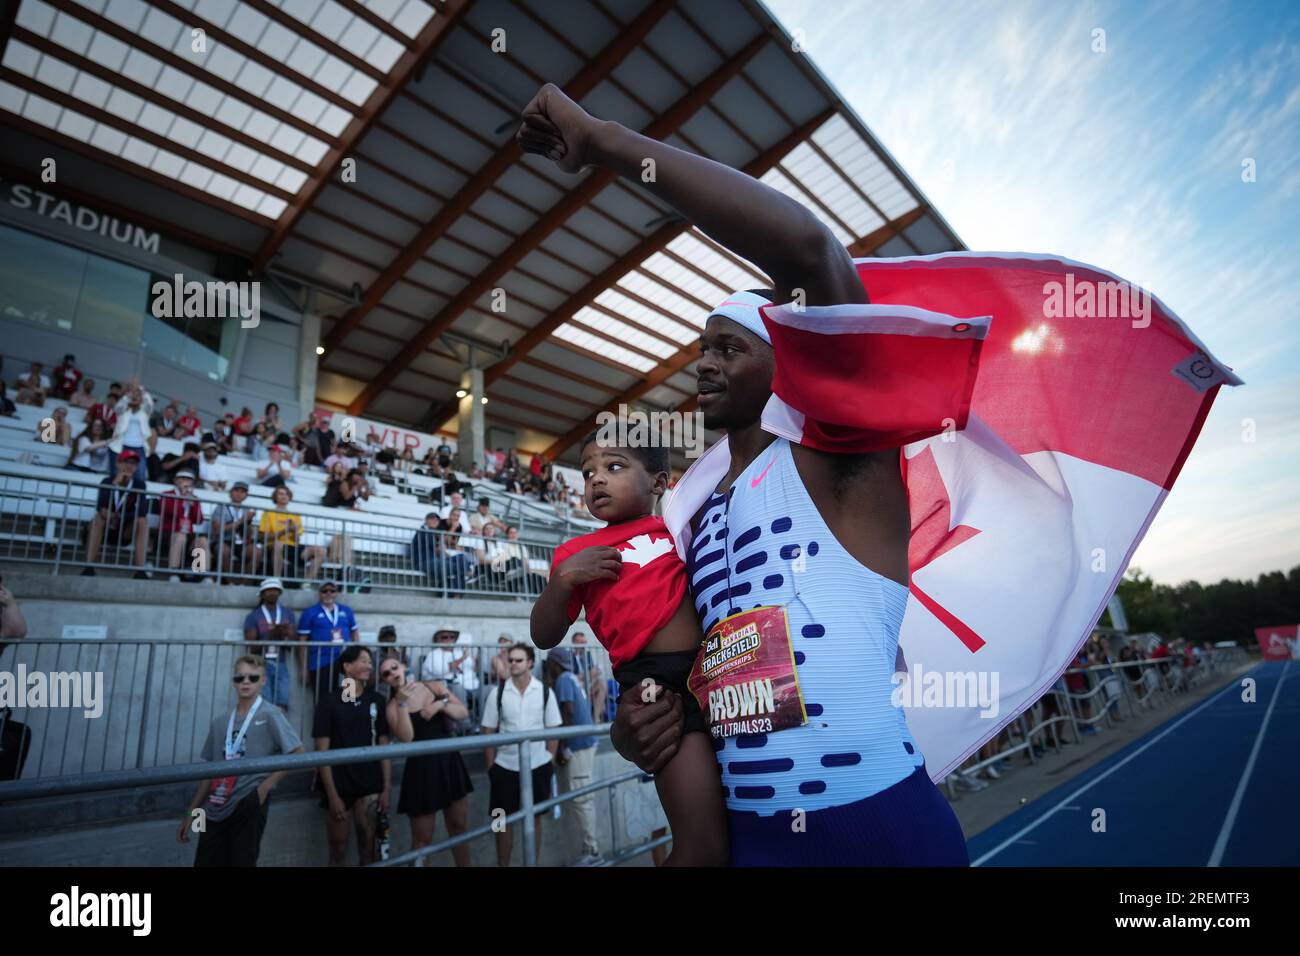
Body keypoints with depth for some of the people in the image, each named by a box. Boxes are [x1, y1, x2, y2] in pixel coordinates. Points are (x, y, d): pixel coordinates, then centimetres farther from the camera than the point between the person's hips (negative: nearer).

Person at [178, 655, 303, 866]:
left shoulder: (269, 715, -4)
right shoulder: (220, 722, 12)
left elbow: (298, 753, -8)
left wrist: (266, 785, -10)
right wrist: (191, 814, 14)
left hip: (249, 803, -5)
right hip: (215, 808, 5)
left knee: (241, 862, 0)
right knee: (205, 862, 6)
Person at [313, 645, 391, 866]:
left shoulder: (377, 701, 2)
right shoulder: (329, 700, -7)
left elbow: (384, 746, 4)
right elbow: (322, 752, -8)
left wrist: (386, 788, 1)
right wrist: (332, 794, -12)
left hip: (369, 785, 2)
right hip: (339, 785, -2)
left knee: (368, 847, 10)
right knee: (338, 850, 9)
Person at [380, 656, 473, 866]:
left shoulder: (434, 686, 2)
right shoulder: (393, 705, -5)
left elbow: (463, 713, 0)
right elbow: (406, 738, -20)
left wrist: (441, 704, -17)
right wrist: (402, 702, -21)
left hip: (449, 762, 3)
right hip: (421, 769, -3)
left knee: (459, 826, 14)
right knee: (422, 837, 5)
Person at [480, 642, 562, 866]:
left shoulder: (545, 691, -5)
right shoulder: (498, 693, -6)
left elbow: (553, 730, 1)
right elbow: (488, 732, -1)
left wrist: (549, 763, -1)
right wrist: (491, 768, -2)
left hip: (537, 766, 0)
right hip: (505, 767, 0)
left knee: (534, 819, 14)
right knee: (502, 821, 10)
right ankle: (502, 864, 29)